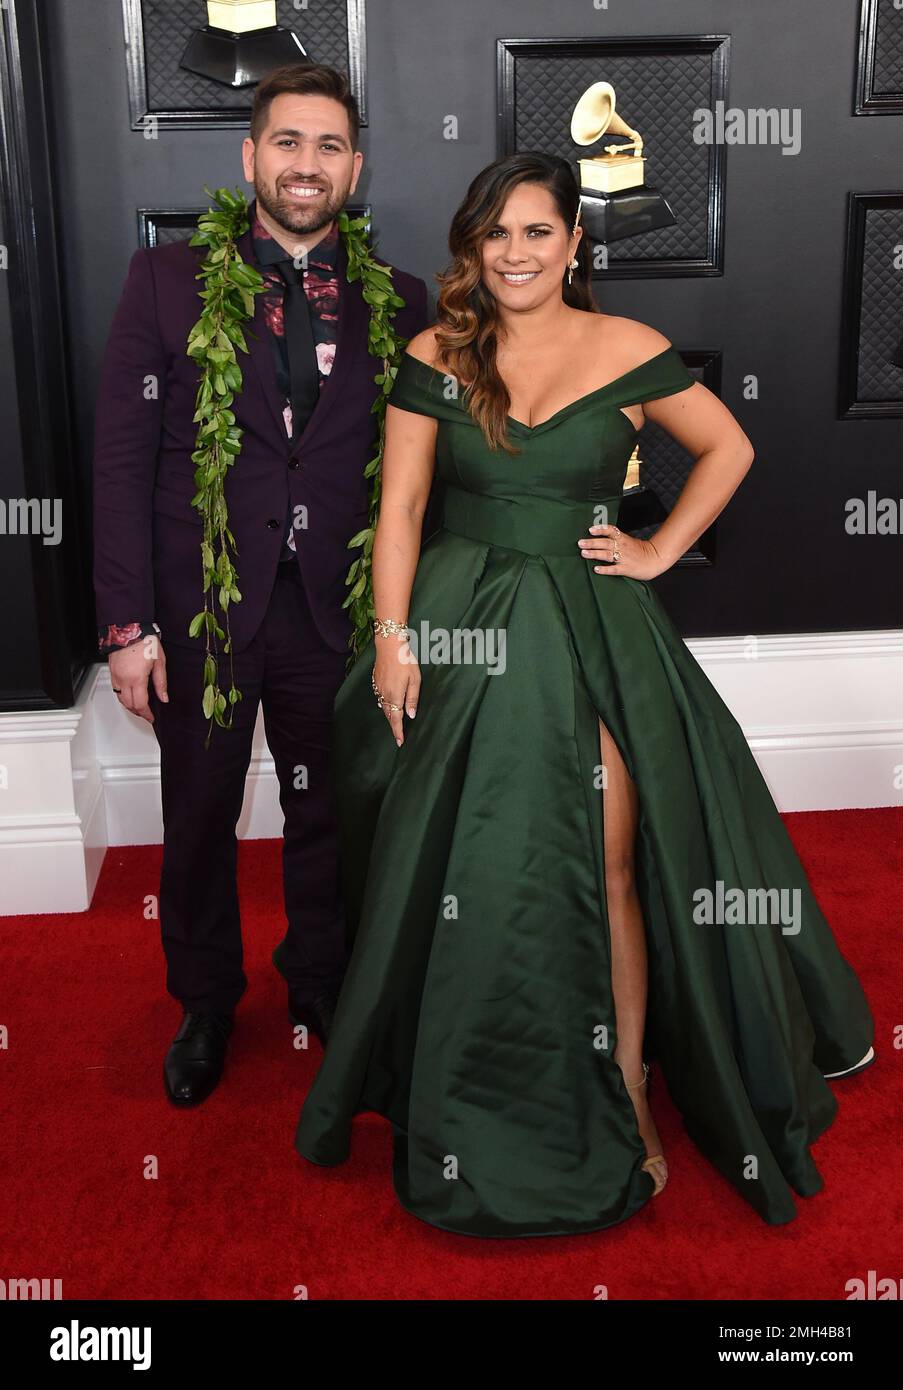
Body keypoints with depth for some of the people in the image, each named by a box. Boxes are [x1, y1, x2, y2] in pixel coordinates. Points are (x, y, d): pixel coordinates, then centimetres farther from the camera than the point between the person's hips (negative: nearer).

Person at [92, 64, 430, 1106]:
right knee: (199, 817, 14)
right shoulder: (168, 279, -3)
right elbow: (122, 456, -5)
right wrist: (128, 622, -10)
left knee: (327, 813, 16)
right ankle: (205, 1002, 37)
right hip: (200, 607, -1)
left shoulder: (394, 301, 2)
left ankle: (322, 983, 40)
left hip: (334, 610, 1)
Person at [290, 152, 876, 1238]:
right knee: (465, 876, 5)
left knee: (605, 870, -6)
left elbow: (728, 449, 13)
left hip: (592, 634, -1)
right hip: (464, 632, 1)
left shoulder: (629, 351, 1)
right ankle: (466, 1103, 26)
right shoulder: (437, 355, 4)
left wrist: (662, 551, 4)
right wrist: (392, 636, -5)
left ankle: (625, 1098, 11)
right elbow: (399, 507, 2)